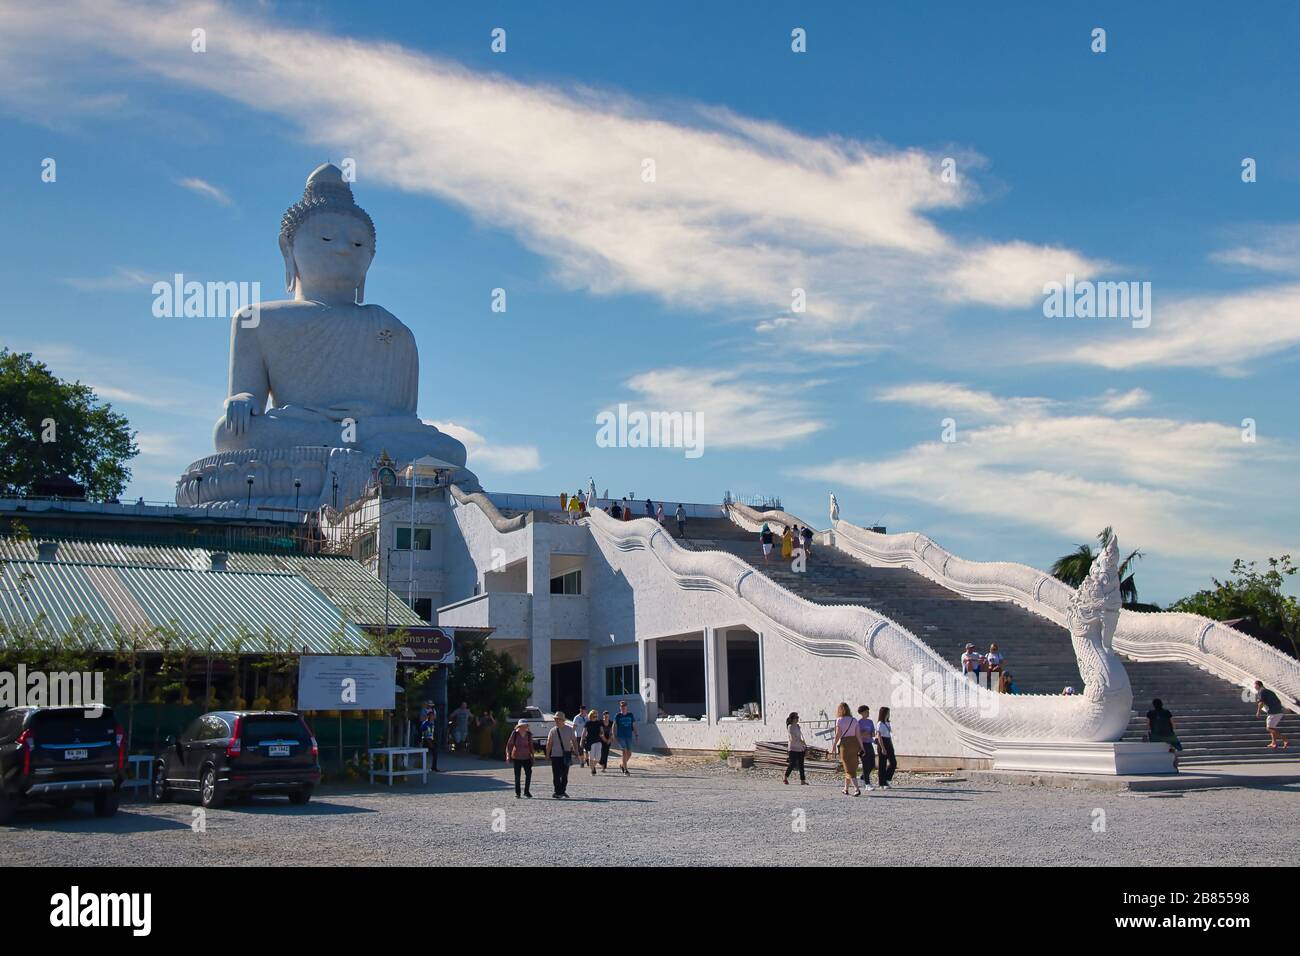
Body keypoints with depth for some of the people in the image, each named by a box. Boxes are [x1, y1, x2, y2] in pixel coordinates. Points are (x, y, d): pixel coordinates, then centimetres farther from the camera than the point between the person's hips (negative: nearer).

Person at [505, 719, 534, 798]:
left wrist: (532, 755, 11)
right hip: (517, 758, -2)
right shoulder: (514, 733, -8)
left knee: (528, 774, -4)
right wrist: (508, 756, -10)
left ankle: (526, 791, 12)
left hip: (526, 757, 2)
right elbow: (509, 745, -4)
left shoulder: (529, 734, 0)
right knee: (517, 776, 2)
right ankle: (517, 793, 12)